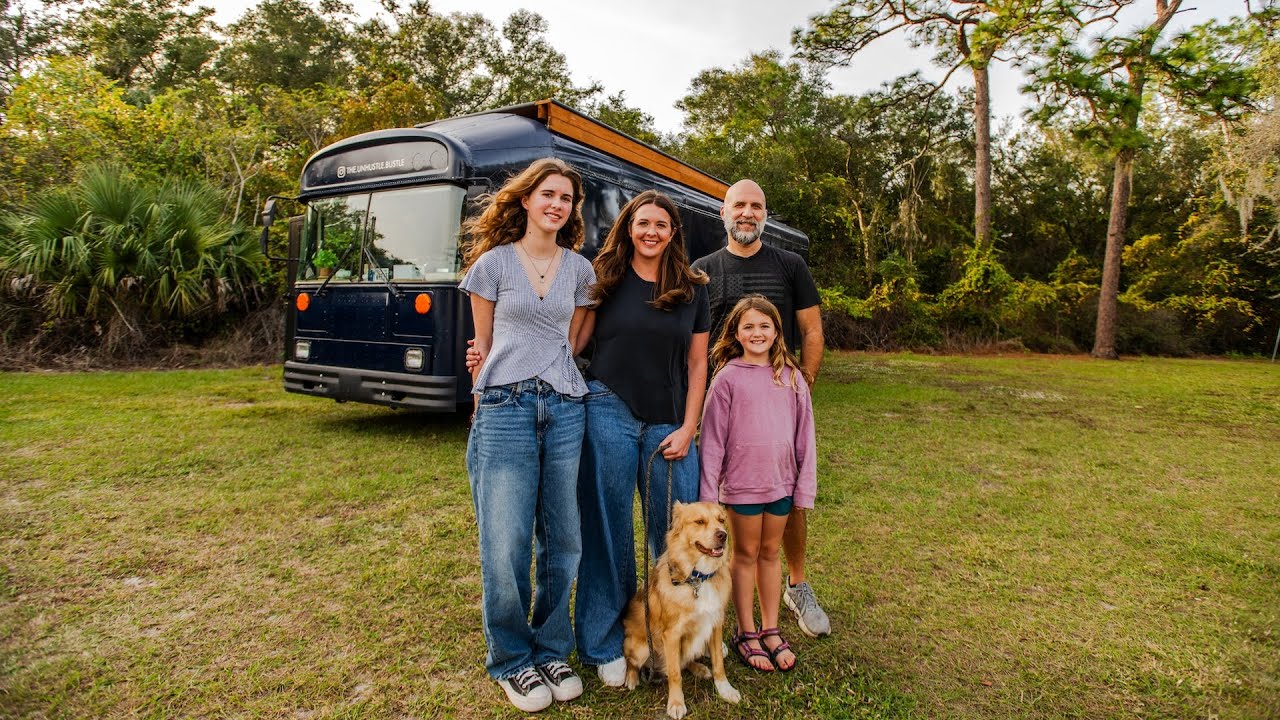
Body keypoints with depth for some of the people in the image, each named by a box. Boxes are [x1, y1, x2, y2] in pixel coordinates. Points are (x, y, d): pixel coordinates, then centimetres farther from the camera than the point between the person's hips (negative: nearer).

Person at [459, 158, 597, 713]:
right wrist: (484, 412, 7)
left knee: (562, 540, 7)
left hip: (566, 410, 3)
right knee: (505, 543, -1)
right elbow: (484, 344, 8)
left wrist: (554, 382, 8)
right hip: (505, 408, -2)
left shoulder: (579, 269, 12)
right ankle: (512, 661, 19)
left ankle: (551, 651, 25)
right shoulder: (494, 262, 5)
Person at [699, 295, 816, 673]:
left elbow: (804, 434, 5)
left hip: (781, 481, 3)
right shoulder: (728, 377, -8)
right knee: (745, 555, 11)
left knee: (770, 553, 15)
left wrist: (805, 484, 4)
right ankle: (746, 634, 25)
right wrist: (709, 491, -7)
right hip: (742, 483, -3)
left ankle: (771, 631, 29)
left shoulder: (791, 376, 2)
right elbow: (712, 437, -7)